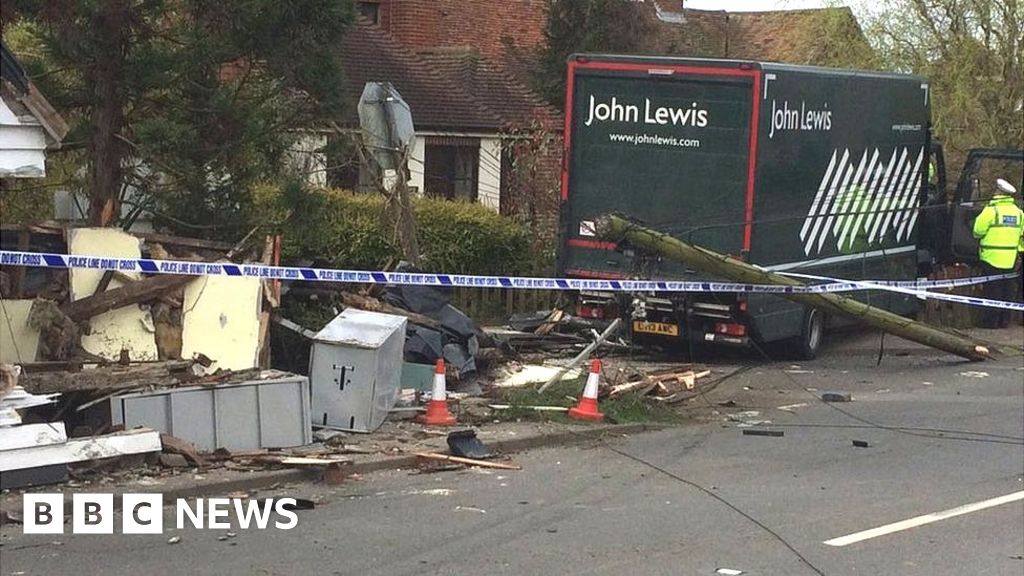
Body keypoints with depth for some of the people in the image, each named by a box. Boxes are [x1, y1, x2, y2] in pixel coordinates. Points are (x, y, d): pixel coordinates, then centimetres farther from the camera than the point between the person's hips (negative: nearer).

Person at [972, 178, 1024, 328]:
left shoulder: (991, 210, -12)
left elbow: (978, 231, -9)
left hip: (992, 258, -5)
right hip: (1011, 259, 5)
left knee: (993, 290, 0)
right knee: (1008, 291, 11)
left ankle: (991, 320, 1)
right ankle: (1004, 320, 15)